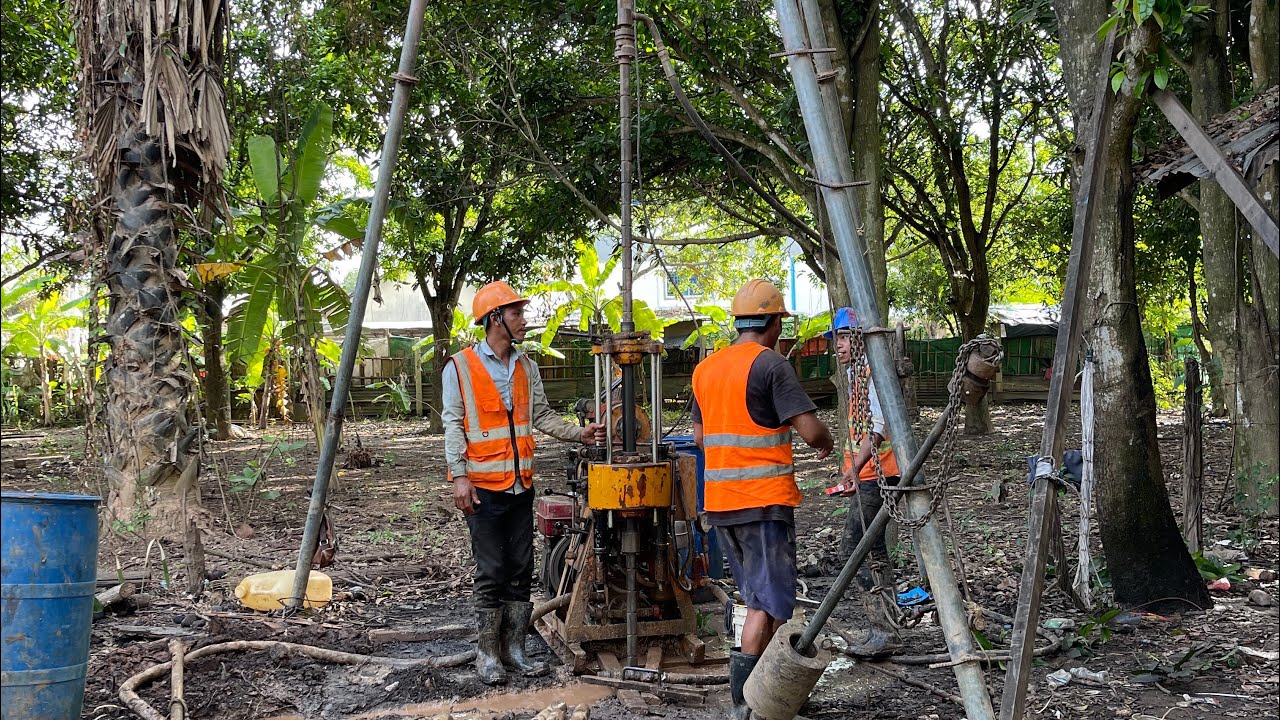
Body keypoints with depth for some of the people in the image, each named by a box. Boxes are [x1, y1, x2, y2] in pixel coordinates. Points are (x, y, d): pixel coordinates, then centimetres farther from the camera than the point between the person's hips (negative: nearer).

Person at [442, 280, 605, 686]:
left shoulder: (526, 367, 12)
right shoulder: (460, 368, -4)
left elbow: (542, 416, 14)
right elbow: (453, 425, -7)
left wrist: (579, 434, 1)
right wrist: (460, 476, -14)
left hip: (520, 484, 6)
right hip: (483, 486, -5)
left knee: (521, 569, 7)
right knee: (491, 571, -3)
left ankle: (513, 648, 17)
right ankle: (488, 654, 8)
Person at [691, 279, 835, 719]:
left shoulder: (705, 369, 11)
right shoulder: (771, 364, -12)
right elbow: (810, 431, -17)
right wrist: (826, 443, 5)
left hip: (719, 500, 8)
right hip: (765, 500, -7)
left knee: (757, 596, 18)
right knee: (770, 601, -4)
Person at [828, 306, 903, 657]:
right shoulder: (855, 372, 19)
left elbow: (879, 424, -21)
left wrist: (855, 467, -26)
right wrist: (853, 469, 23)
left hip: (874, 473, -11)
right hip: (867, 474, 11)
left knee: (855, 547, -12)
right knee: (871, 550, 12)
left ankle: (883, 631, -10)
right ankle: (884, 630, 18)